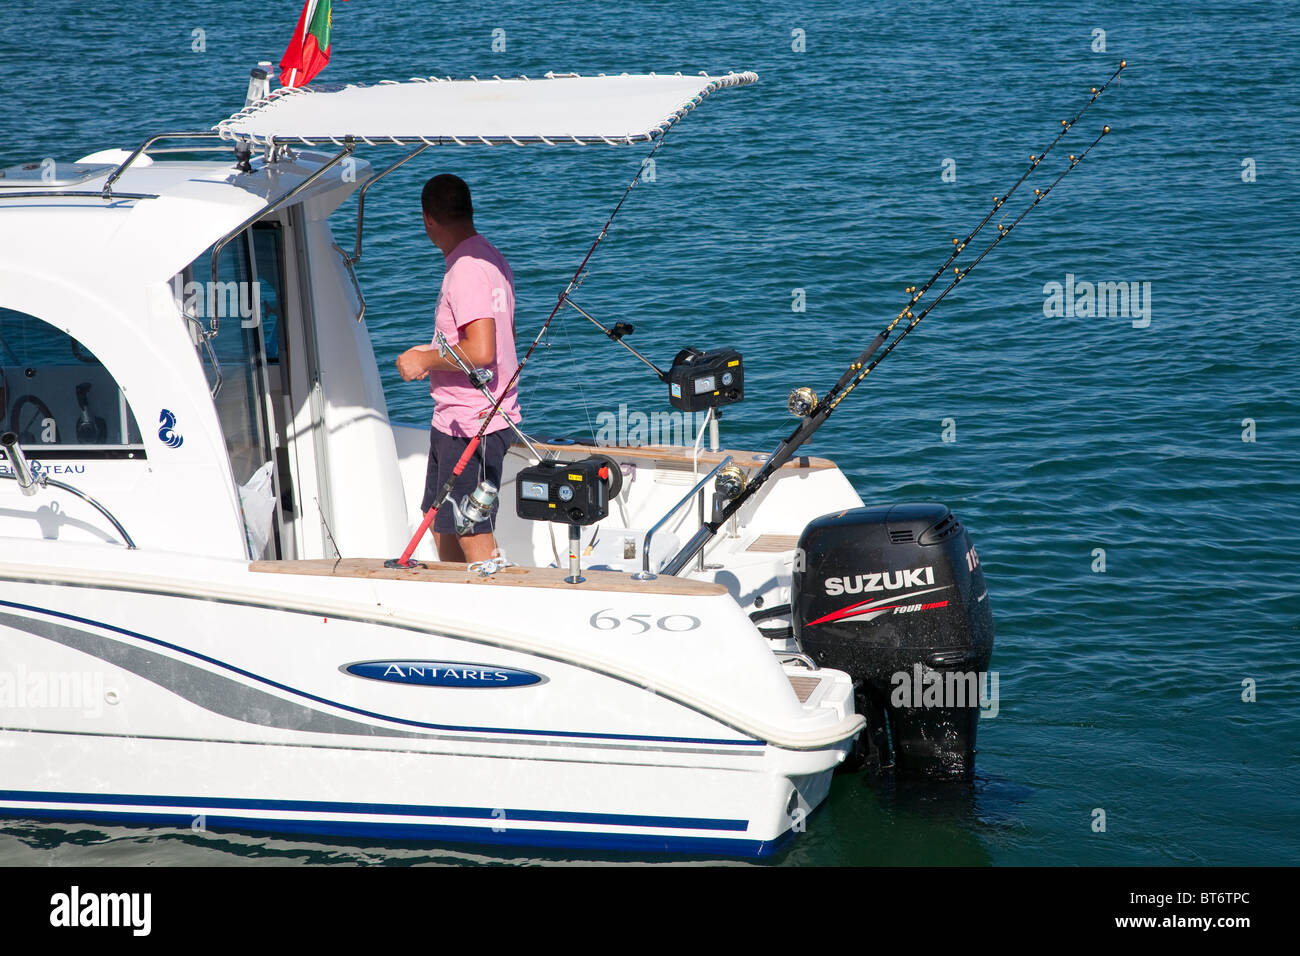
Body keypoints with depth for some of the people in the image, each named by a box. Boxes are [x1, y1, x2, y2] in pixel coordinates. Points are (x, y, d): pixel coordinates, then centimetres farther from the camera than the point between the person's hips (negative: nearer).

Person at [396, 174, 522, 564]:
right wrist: (434, 353, 22)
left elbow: (481, 353, -28)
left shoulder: (465, 270, -20)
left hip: (470, 425, -10)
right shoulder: (492, 260, 12)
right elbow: (503, 338, 23)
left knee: (472, 535, -6)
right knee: (440, 520, 19)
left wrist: (425, 361, -14)